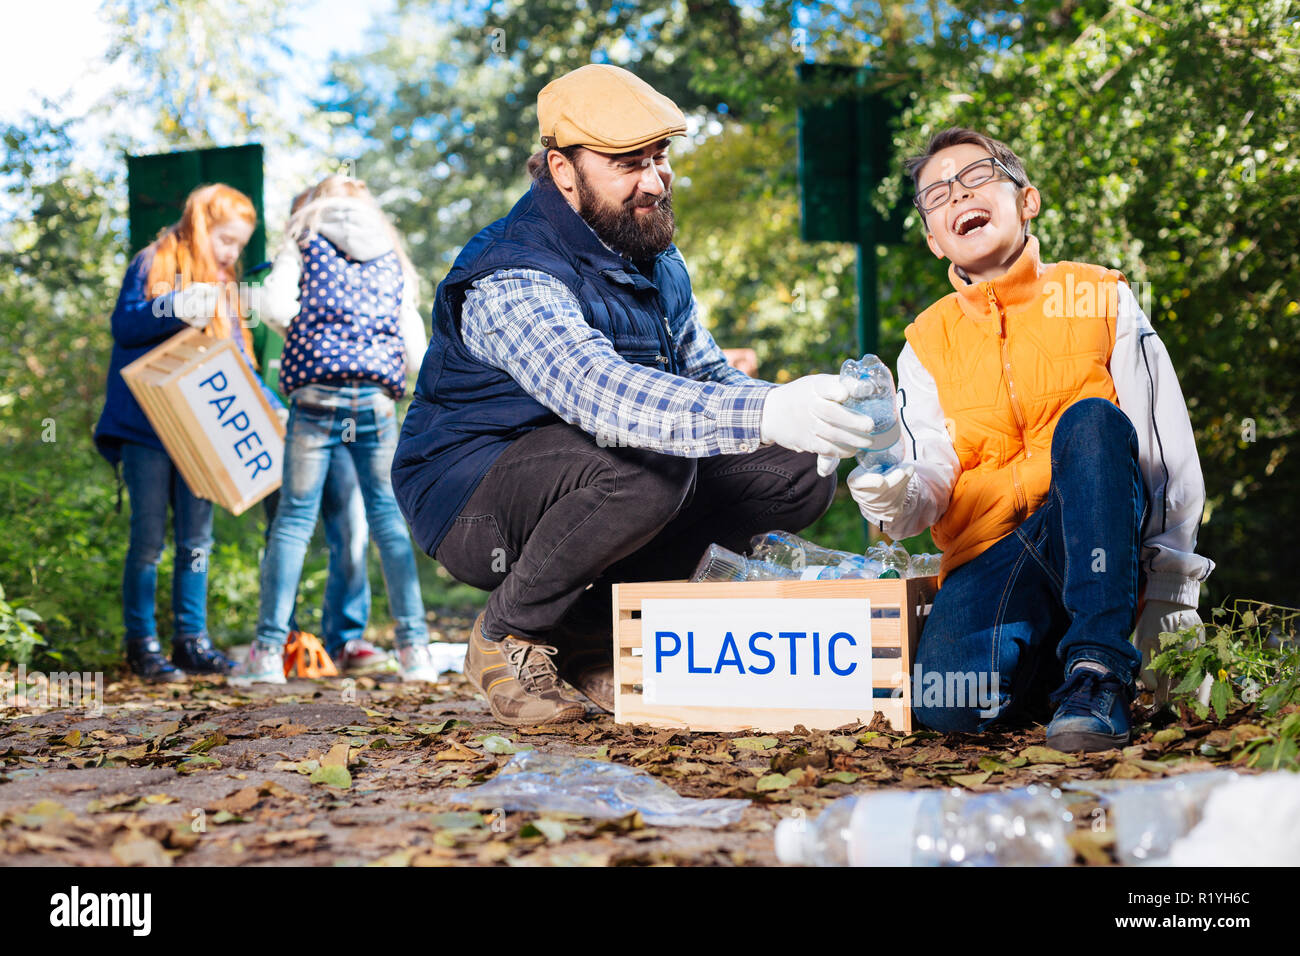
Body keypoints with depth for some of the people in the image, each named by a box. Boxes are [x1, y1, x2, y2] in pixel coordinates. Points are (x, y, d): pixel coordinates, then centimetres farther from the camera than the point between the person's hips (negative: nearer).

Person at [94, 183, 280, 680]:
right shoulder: (154, 264, -2)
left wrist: (271, 406, 5)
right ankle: (142, 645, 5)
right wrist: (176, 309, -27)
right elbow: (124, 324, -13)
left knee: (196, 539, 7)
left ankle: (191, 640, 13)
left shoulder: (223, 283, 16)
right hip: (147, 428, -6)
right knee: (149, 537, -2)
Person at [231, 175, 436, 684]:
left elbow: (273, 304, -1)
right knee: (389, 518, 6)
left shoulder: (306, 242, 12)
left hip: (317, 395, -2)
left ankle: (268, 651, -1)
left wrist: (313, 323, 15)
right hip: (377, 397, 2)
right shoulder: (392, 257, 20)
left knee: (294, 518, 0)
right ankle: (414, 648, 3)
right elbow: (415, 340, 18)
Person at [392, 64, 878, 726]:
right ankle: (508, 636, -12)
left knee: (800, 470, -6)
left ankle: (592, 632, 1)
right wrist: (765, 415, -56)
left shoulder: (656, 261, 6)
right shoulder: (510, 281, -25)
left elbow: (705, 373, 13)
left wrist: (804, 410, -11)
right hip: (469, 504, -8)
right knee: (648, 465, -38)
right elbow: (605, 396, -43)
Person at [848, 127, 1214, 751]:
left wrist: (1170, 593, -3)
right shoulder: (927, 343, 16)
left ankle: (1097, 670, -32)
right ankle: (1041, 653, 4)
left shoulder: (1100, 299, 9)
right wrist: (900, 501, -23)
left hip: (1095, 539, -1)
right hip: (988, 554, 1)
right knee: (945, 703, -30)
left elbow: (1170, 456, 5)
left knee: (1090, 419, -33)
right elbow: (931, 472, 2)